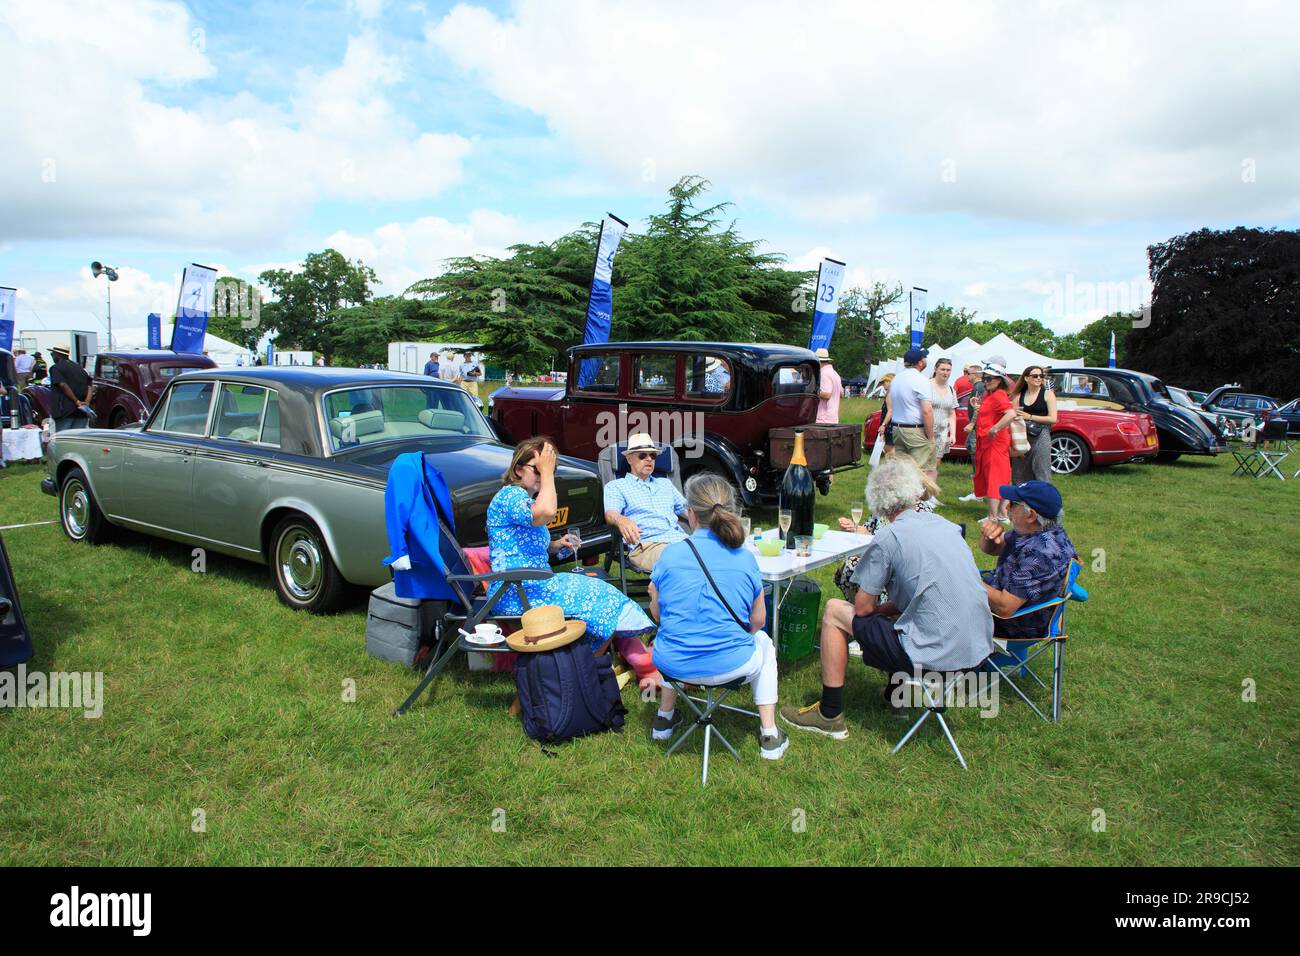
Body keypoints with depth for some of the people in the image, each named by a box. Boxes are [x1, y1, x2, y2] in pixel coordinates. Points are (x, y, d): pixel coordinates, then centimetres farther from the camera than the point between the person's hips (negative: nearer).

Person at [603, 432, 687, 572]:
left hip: (681, 539, 5)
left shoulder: (665, 483, 34)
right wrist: (621, 520, -28)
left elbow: (686, 509, 33)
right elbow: (610, 513, -1)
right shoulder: (615, 486, 17)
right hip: (646, 544, -5)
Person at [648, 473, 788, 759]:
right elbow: (757, 621, 4)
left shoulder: (670, 554, -7)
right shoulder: (745, 558, -5)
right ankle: (769, 736, 30)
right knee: (763, 643, 33)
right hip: (730, 666, -1)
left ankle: (664, 718, 44)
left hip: (674, 665, 1)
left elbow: (657, 614, 5)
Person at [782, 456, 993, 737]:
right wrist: (889, 607, 20)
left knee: (834, 611, 6)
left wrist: (879, 608, 15)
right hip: (980, 651, 8)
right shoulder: (946, 525, 10)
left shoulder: (888, 538, -11)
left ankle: (830, 716, 12)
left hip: (939, 657, -8)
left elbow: (863, 608, -5)